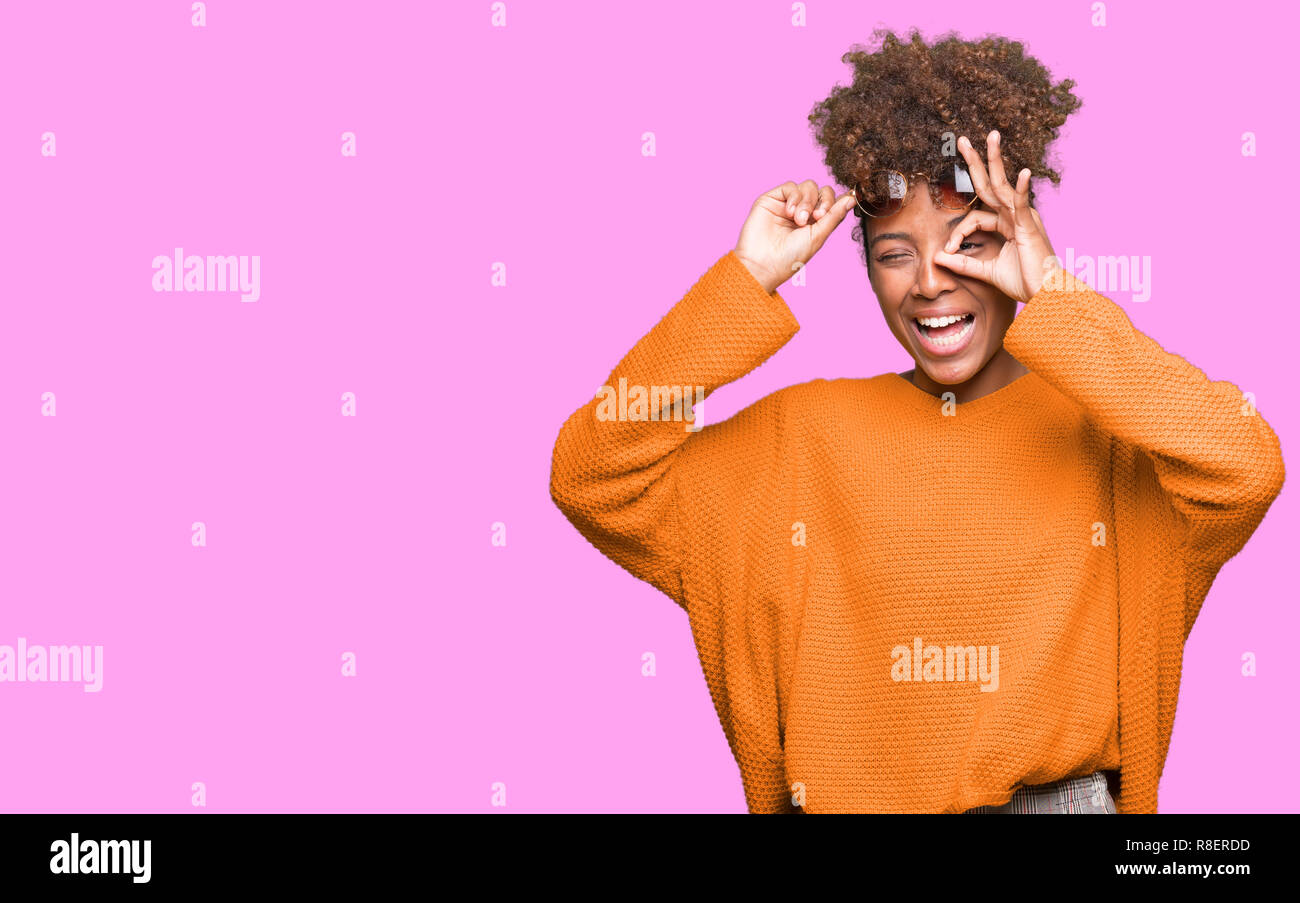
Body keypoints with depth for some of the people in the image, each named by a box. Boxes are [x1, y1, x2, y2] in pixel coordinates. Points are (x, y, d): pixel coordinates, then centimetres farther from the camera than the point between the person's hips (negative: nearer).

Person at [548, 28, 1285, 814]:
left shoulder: (1105, 429, 5)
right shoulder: (803, 434, 11)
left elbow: (1245, 472, -14)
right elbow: (593, 483, 3)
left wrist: (1054, 297, -9)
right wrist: (747, 281, -1)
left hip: (1060, 794, 0)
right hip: (843, 795, 1)